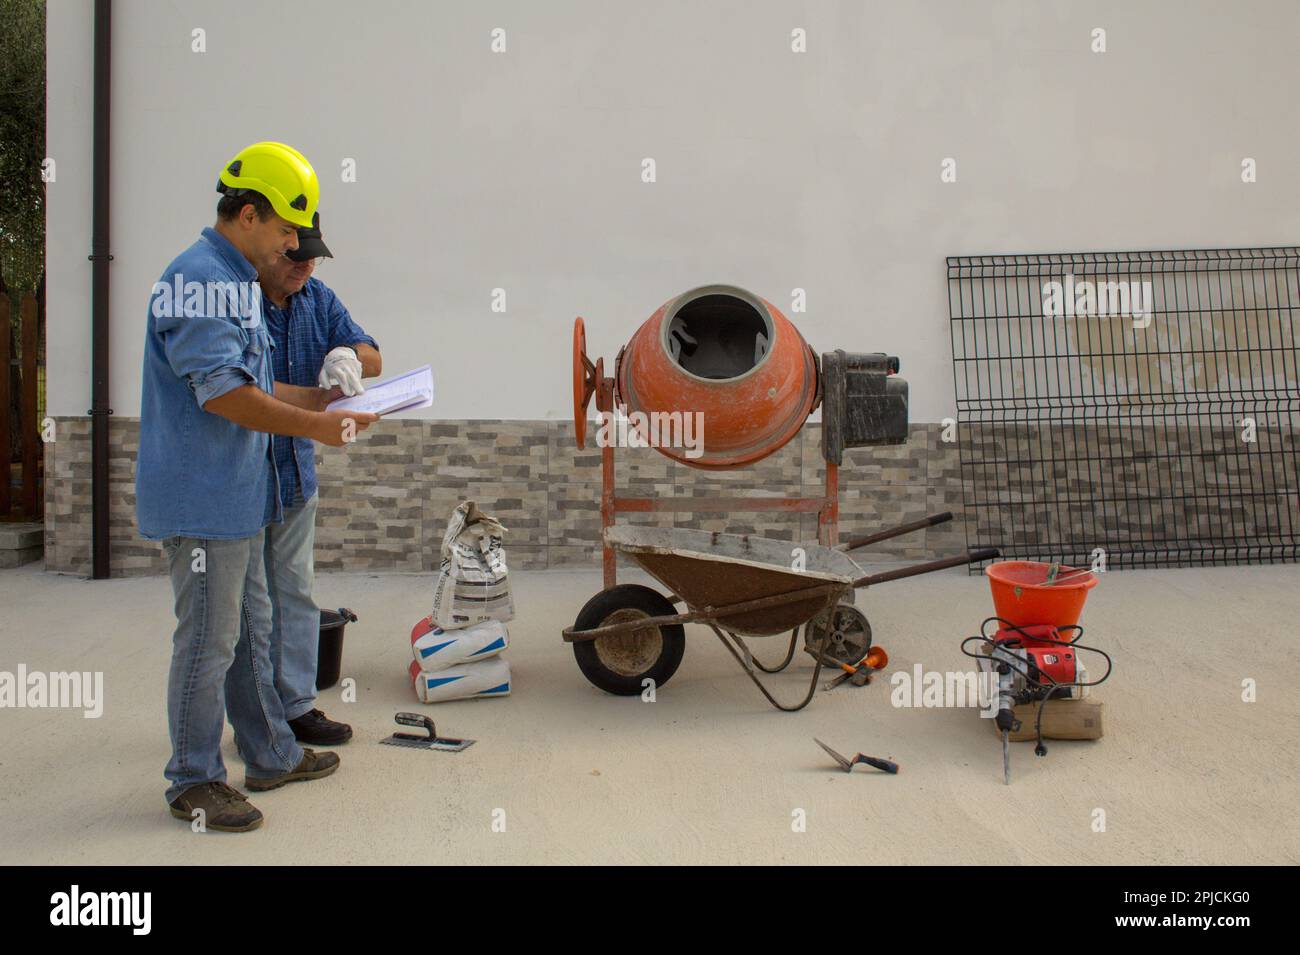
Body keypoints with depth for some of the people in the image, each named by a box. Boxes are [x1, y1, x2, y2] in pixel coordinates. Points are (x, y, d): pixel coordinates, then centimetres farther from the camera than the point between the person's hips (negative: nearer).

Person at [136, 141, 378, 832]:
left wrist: (327, 400, 13)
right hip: (202, 497, -11)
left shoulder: (236, 281, 16)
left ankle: (271, 755, 30)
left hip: (236, 496, 11)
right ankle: (194, 782, 12)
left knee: (250, 628, 18)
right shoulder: (198, 278, -17)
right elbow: (222, 392, -24)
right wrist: (315, 426, -18)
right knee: (209, 638, -1)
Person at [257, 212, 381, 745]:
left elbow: (372, 357, 2)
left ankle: (296, 705, 22)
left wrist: (350, 356, -22)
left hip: (296, 471, 7)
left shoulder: (318, 299, 7)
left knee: (295, 592, 12)